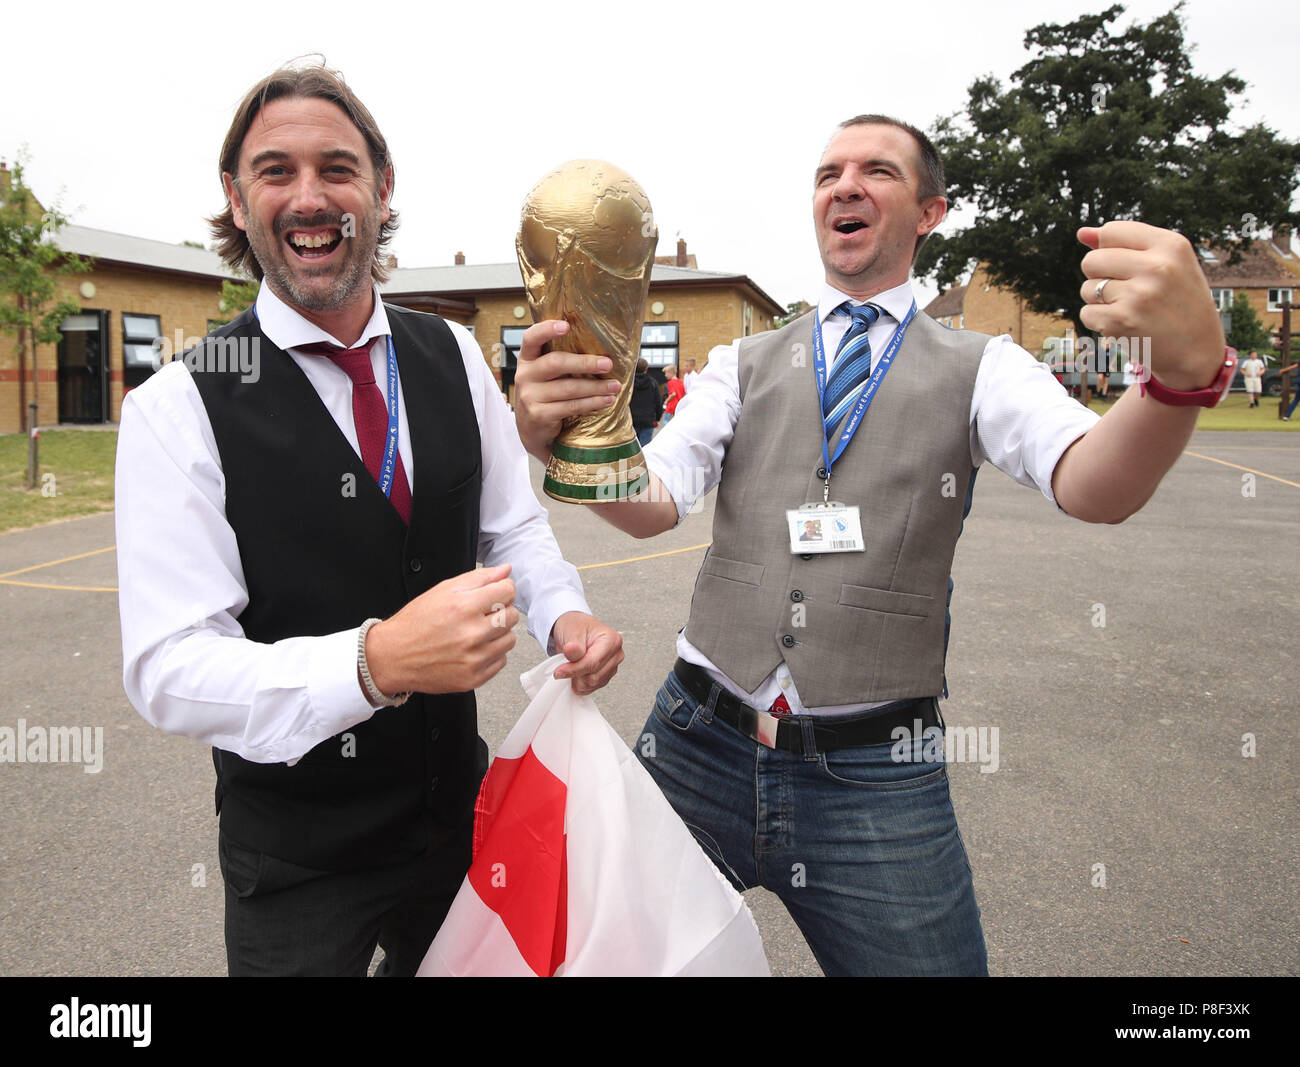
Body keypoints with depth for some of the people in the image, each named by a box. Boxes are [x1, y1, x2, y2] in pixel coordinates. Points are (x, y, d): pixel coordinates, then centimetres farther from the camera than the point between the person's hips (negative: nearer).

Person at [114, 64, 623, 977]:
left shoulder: (454, 356, -3)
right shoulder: (177, 411, -17)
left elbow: (512, 524, 6)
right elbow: (170, 670, -22)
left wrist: (565, 613, -15)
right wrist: (375, 661, -38)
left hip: (458, 807, 5)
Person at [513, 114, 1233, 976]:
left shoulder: (979, 369, 2)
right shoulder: (746, 365, 8)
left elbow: (1095, 488, -16)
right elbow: (654, 502, -6)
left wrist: (1190, 364, -37)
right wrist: (557, 436, -27)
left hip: (874, 778, -1)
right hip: (702, 745, 2)